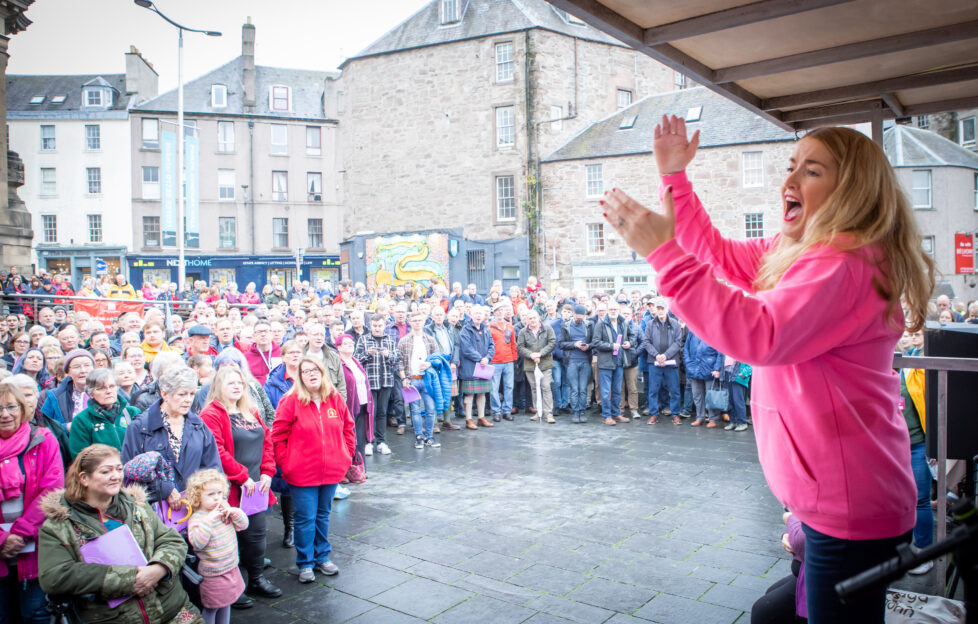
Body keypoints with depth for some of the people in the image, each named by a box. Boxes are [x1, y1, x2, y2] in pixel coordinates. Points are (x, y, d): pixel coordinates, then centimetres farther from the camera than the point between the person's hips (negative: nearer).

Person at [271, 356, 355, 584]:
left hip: (332, 471, 4)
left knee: (323, 515, 17)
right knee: (305, 518, 3)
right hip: (302, 473, -4)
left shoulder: (335, 399, 2)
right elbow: (278, 436, -6)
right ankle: (305, 563, 19)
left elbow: (348, 429, 11)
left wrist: (346, 456, 6)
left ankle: (322, 557, 32)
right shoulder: (291, 401, -9)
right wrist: (286, 463, -9)